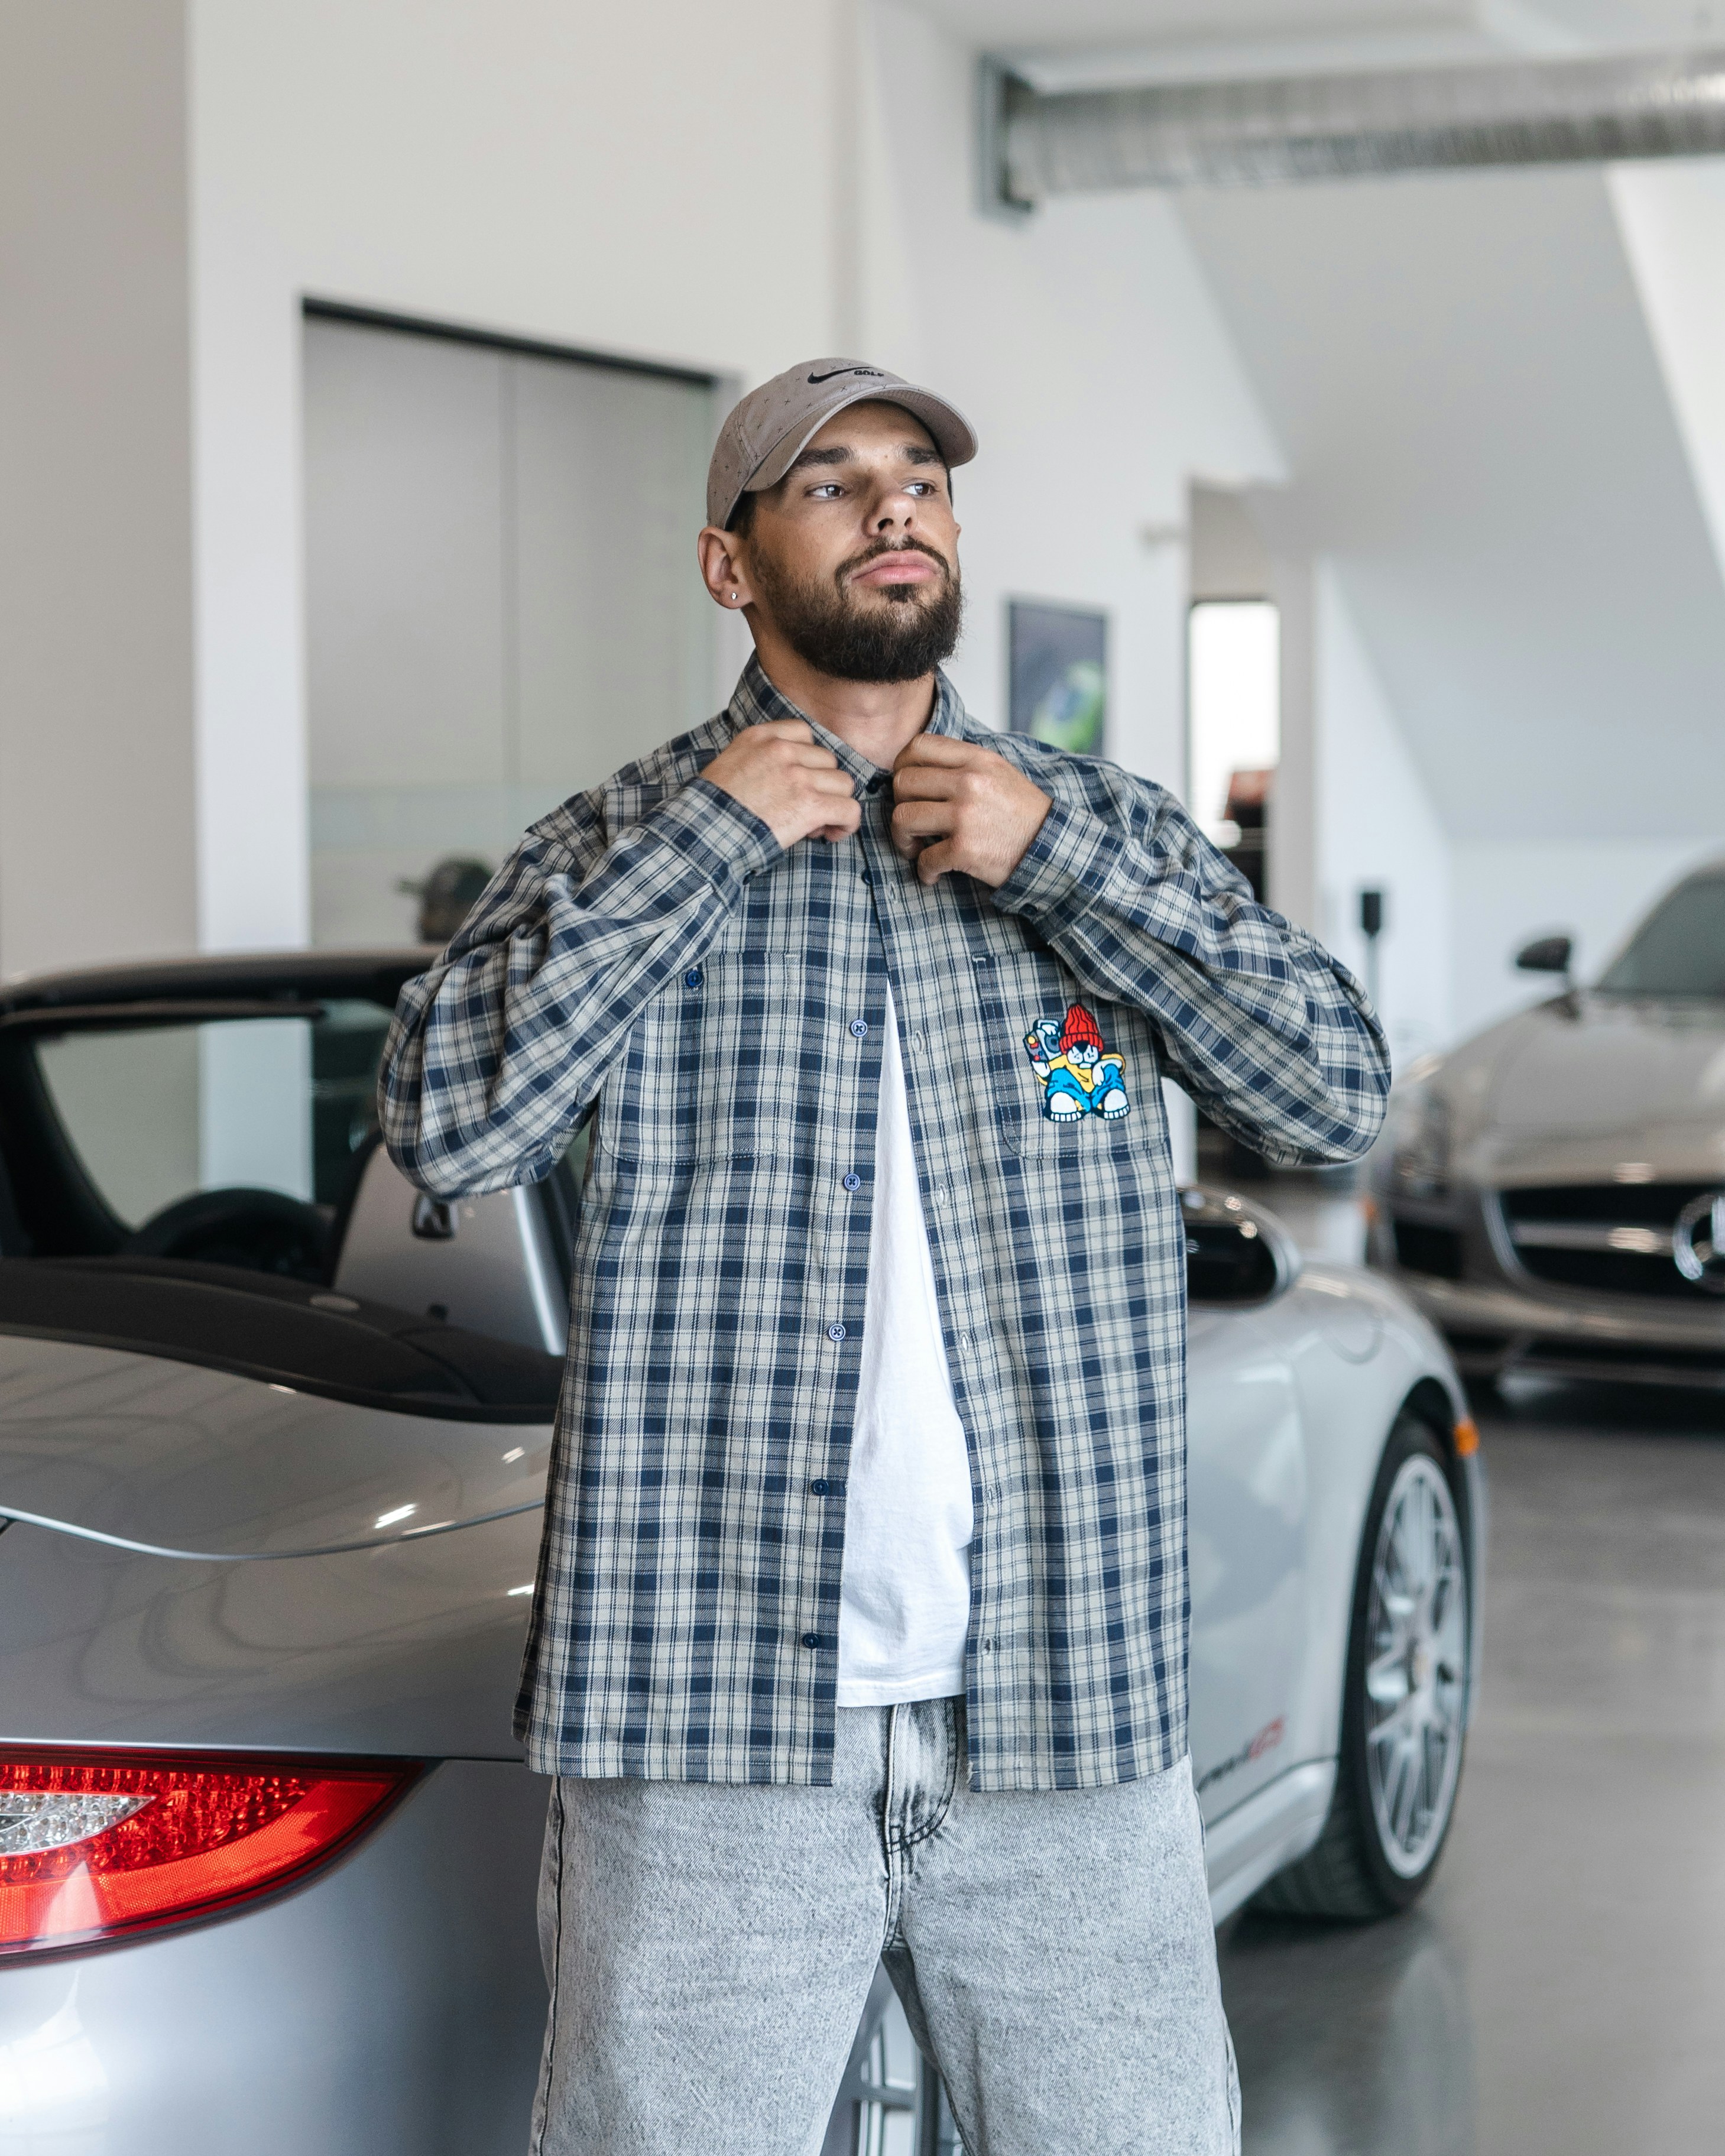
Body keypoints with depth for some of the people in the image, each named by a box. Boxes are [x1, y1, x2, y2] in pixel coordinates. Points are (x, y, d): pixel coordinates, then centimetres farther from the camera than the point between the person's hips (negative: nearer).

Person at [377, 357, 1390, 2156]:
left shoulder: (1099, 828, 11)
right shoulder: (626, 838, 6)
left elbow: (1336, 1095, 0)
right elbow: (448, 1125, -10)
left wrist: (1057, 860, -7)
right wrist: (705, 842, -10)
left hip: (1070, 1707, 2)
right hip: (711, 1720, -2)